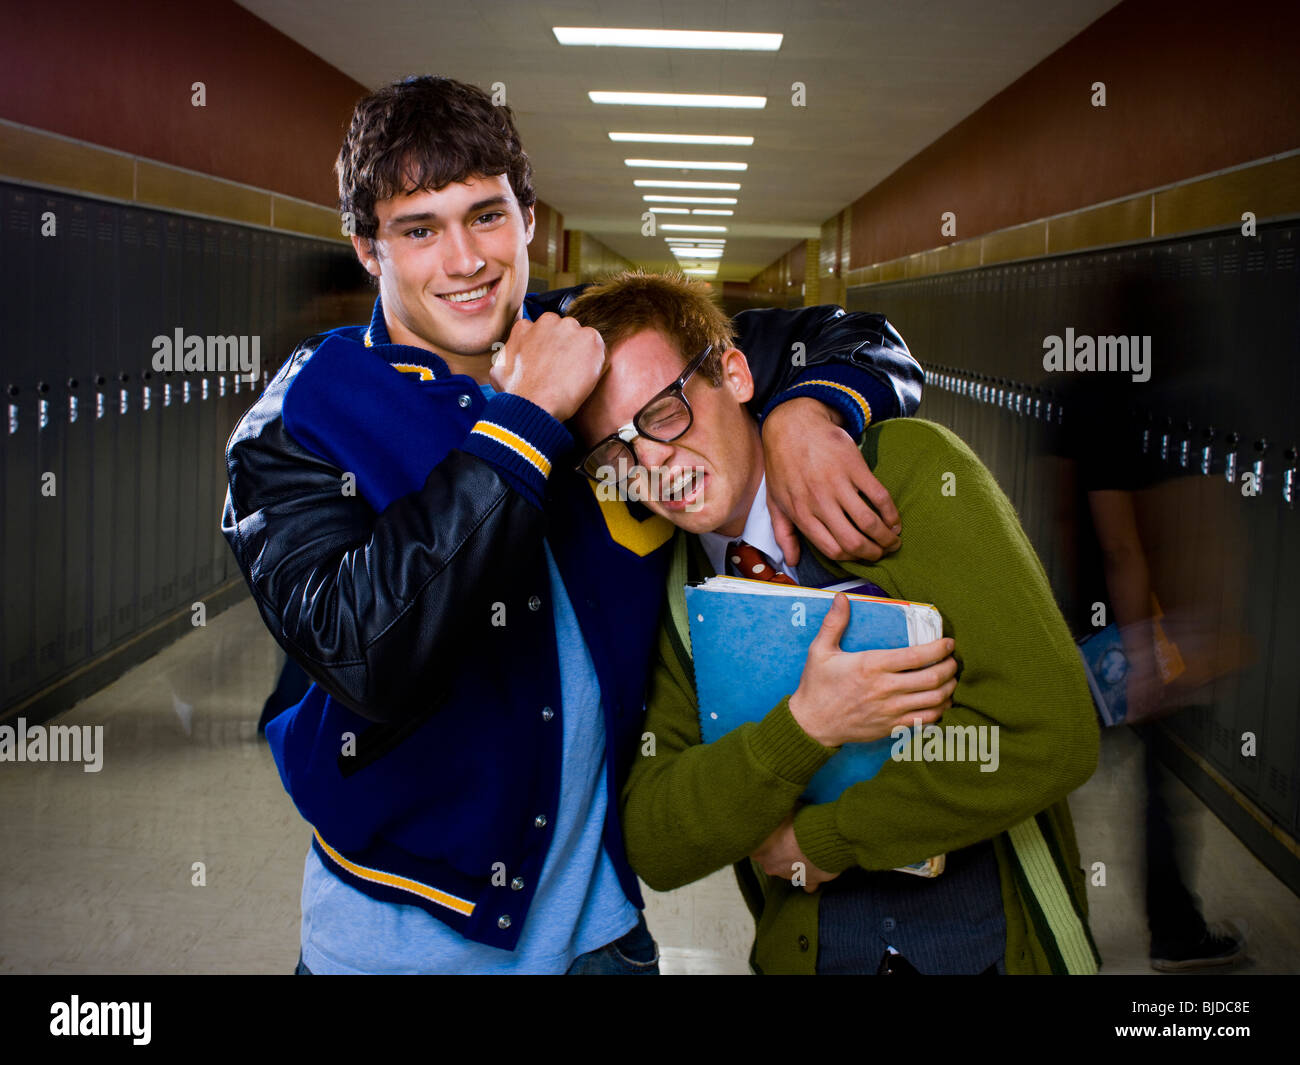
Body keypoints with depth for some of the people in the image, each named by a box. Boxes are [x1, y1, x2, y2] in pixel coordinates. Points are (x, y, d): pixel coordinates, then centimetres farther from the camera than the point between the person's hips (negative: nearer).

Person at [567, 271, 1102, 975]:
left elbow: (1048, 731, -24)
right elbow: (652, 848, -8)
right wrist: (805, 726, -23)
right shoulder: (667, 598, -4)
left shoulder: (906, 469, -16)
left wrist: (817, 839, -15)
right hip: (805, 950, 3)